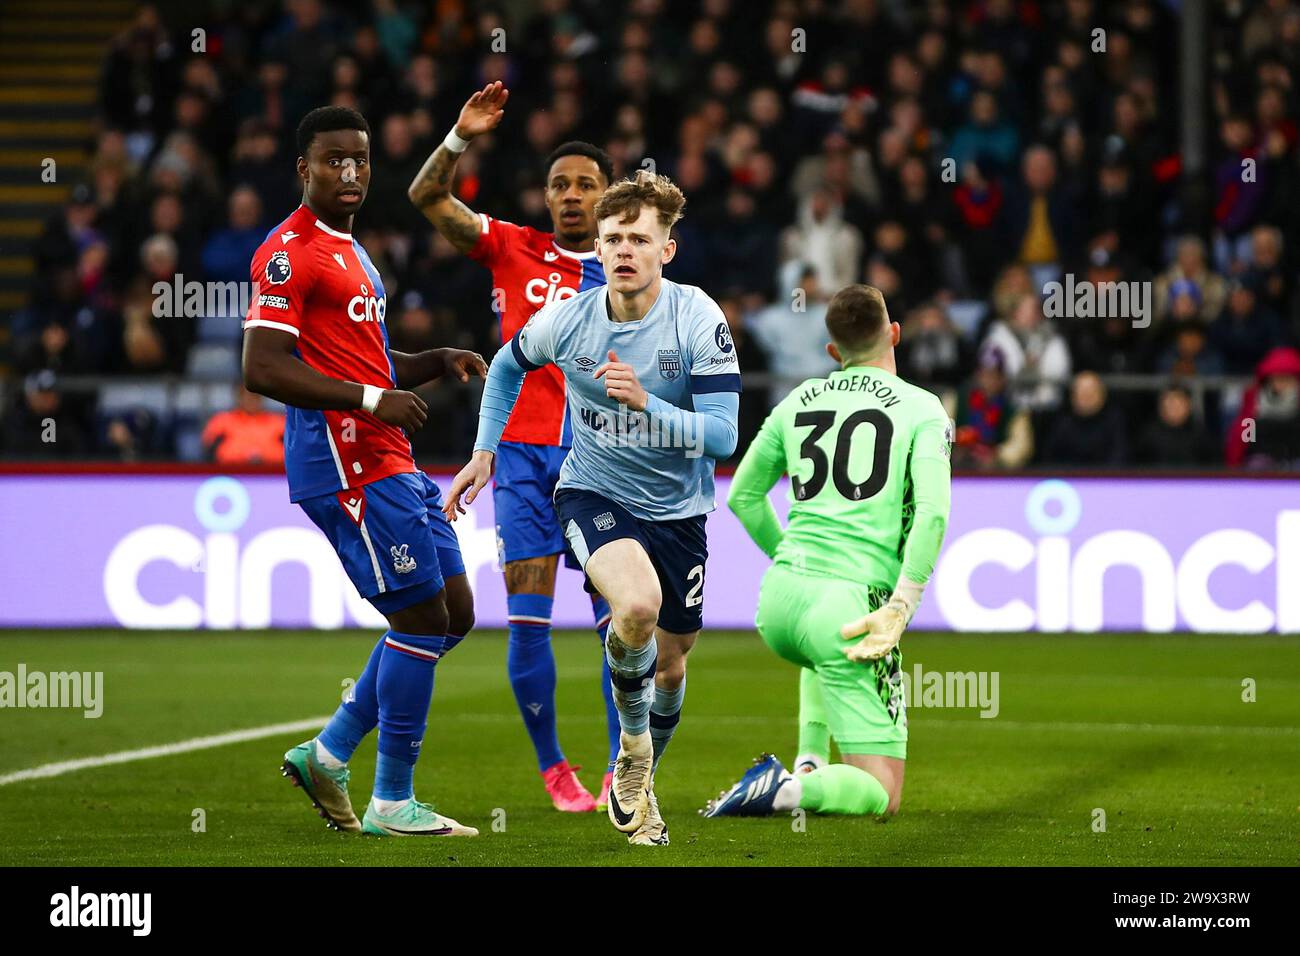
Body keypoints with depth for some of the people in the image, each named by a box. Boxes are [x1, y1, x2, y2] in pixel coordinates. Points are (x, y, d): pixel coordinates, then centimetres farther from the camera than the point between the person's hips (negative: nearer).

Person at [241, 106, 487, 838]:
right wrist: (371, 400, -20)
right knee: (422, 617, -8)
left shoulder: (349, 251, 20)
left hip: (388, 461, 10)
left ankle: (330, 755, 15)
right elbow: (263, 370, -20)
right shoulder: (290, 253, -12)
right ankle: (392, 803, 0)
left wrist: (440, 361, 13)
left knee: (454, 614, 11)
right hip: (350, 466, -10)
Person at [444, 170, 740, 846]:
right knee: (638, 605, -32)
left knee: (670, 663, 12)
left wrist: (645, 403, -36)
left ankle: (637, 785, 41)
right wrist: (483, 452, 7)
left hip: (679, 510, 1)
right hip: (593, 493, -1)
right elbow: (508, 366, 11)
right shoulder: (566, 319, -13)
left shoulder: (698, 320, -19)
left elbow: (723, 436, -23)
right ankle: (633, 746, -5)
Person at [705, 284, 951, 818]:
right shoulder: (921, 409, 1)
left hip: (780, 596, 5)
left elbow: (742, 497, 23)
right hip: (853, 604, -5)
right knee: (881, 797, 0)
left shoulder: (798, 403, 14)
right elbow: (932, 513, -13)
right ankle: (790, 791, -26)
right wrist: (900, 608, -13)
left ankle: (811, 762, 25)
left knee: (823, 658, 44)